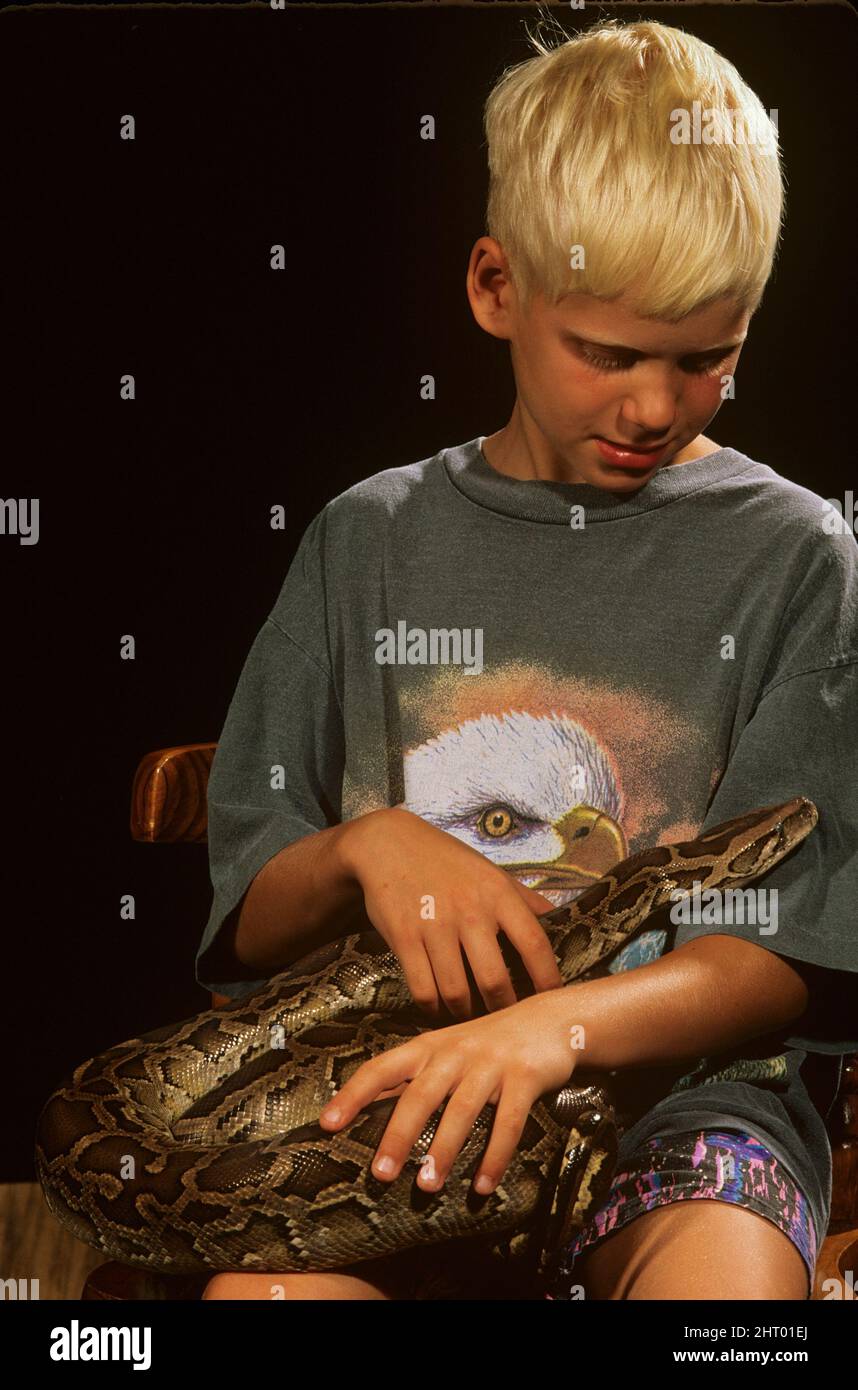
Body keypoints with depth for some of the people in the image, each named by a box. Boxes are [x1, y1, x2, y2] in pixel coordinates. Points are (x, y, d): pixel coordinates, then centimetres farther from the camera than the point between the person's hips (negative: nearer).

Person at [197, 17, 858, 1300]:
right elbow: (248, 918, 12)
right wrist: (366, 849, -11)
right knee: (258, 1281, -29)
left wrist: (562, 1024, -22)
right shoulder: (373, 540, 11)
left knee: (725, 1274, -34)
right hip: (404, 1077, 2)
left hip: (685, 1079, -1)